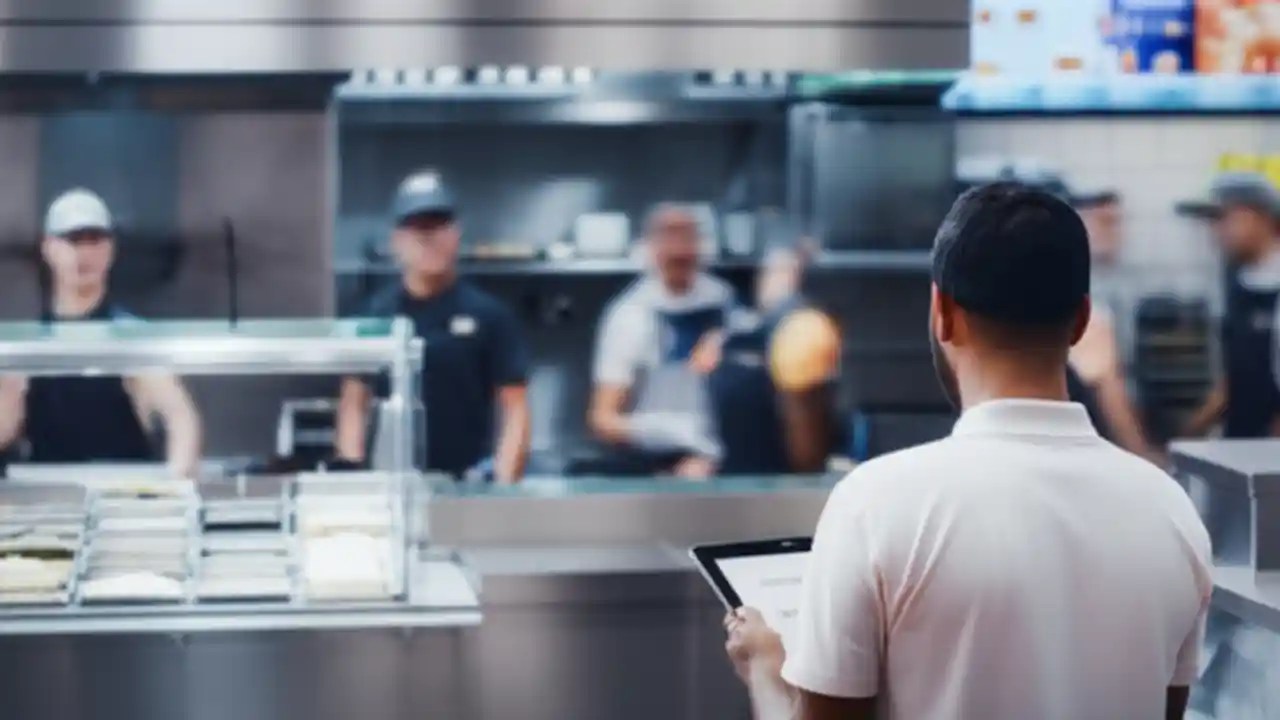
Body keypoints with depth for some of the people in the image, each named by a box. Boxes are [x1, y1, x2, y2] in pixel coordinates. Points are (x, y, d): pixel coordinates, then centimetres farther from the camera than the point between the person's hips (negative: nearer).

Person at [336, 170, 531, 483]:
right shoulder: (374, 315, 6)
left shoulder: (489, 315, 1)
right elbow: (354, 404, 9)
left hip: (468, 485, -1)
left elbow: (515, 408, 0)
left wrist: (503, 482, -11)